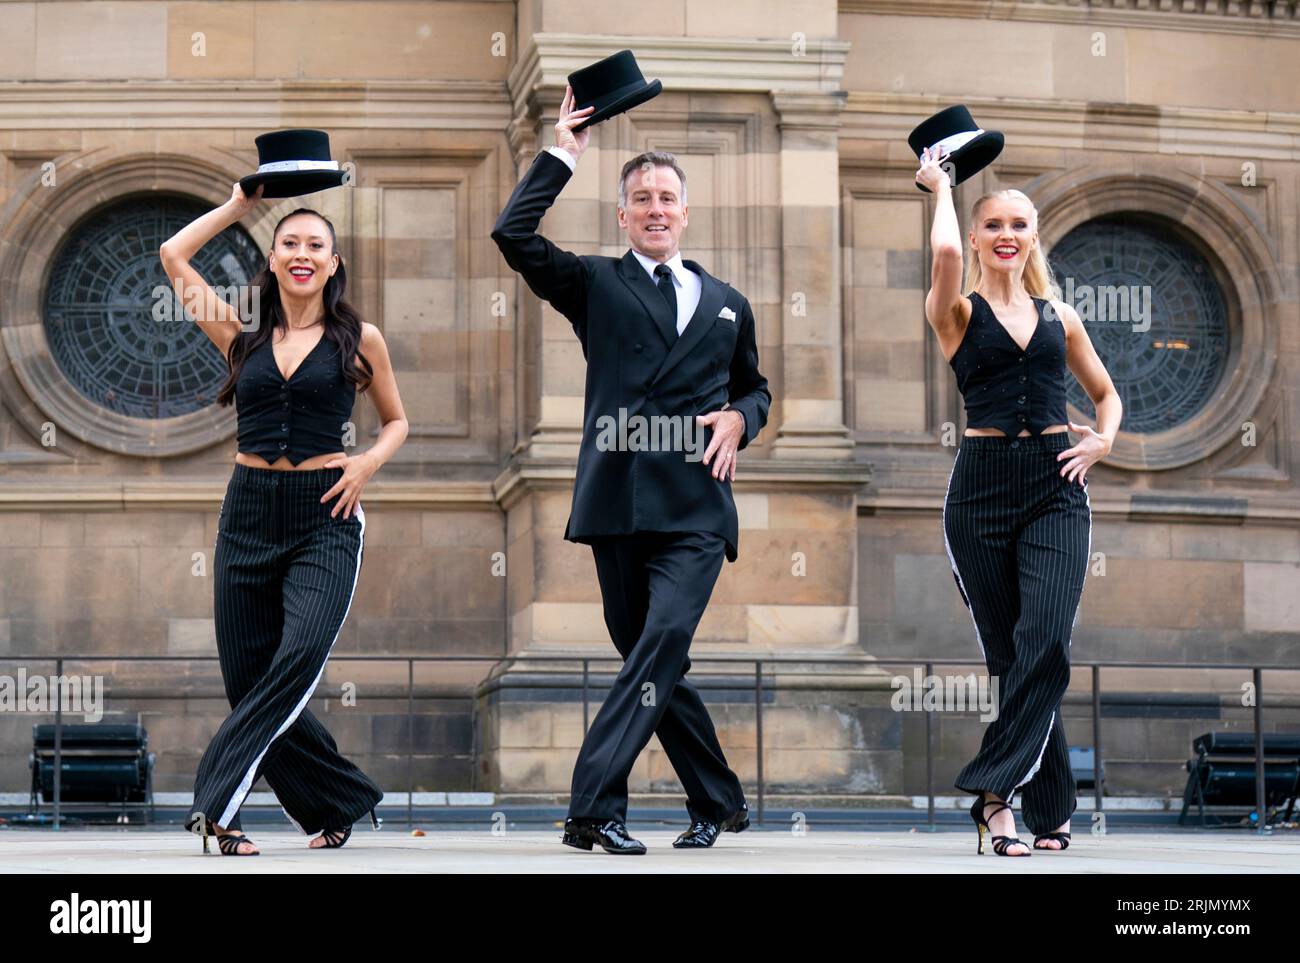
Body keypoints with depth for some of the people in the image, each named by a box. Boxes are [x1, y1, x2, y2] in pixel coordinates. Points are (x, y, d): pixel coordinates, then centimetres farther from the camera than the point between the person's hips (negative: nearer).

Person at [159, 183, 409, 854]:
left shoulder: (360, 340, 7)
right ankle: (342, 803, 15)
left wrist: (370, 461, -1)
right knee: (246, 677, -1)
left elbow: (397, 421, 18)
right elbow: (173, 255, 12)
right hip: (249, 513, 3)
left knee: (301, 654, -25)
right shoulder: (244, 337, 11)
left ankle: (216, 803, -26)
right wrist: (240, 204, 17)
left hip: (325, 518, -3)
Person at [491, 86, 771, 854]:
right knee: (654, 660, 4)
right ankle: (720, 803, 18)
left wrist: (740, 417, 8)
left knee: (664, 640, -18)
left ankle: (595, 804, -20)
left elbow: (755, 387, 30)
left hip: (695, 507, 0)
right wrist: (564, 156, 0)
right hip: (619, 501, 0)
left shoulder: (727, 304, 19)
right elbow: (514, 235, -3)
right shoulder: (595, 286, 11)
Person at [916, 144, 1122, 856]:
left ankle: (994, 790, -14)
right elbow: (945, 252, -19)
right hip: (982, 488, -2)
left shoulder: (1058, 315, 14)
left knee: (1044, 640, -17)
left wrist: (1103, 440, 5)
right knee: (1009, 653, 0)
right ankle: (1051, 810, 7)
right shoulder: (958, 311, 4)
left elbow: (1106, 393, 26)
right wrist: (940, 186, -1)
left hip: (1055, 486, 2)